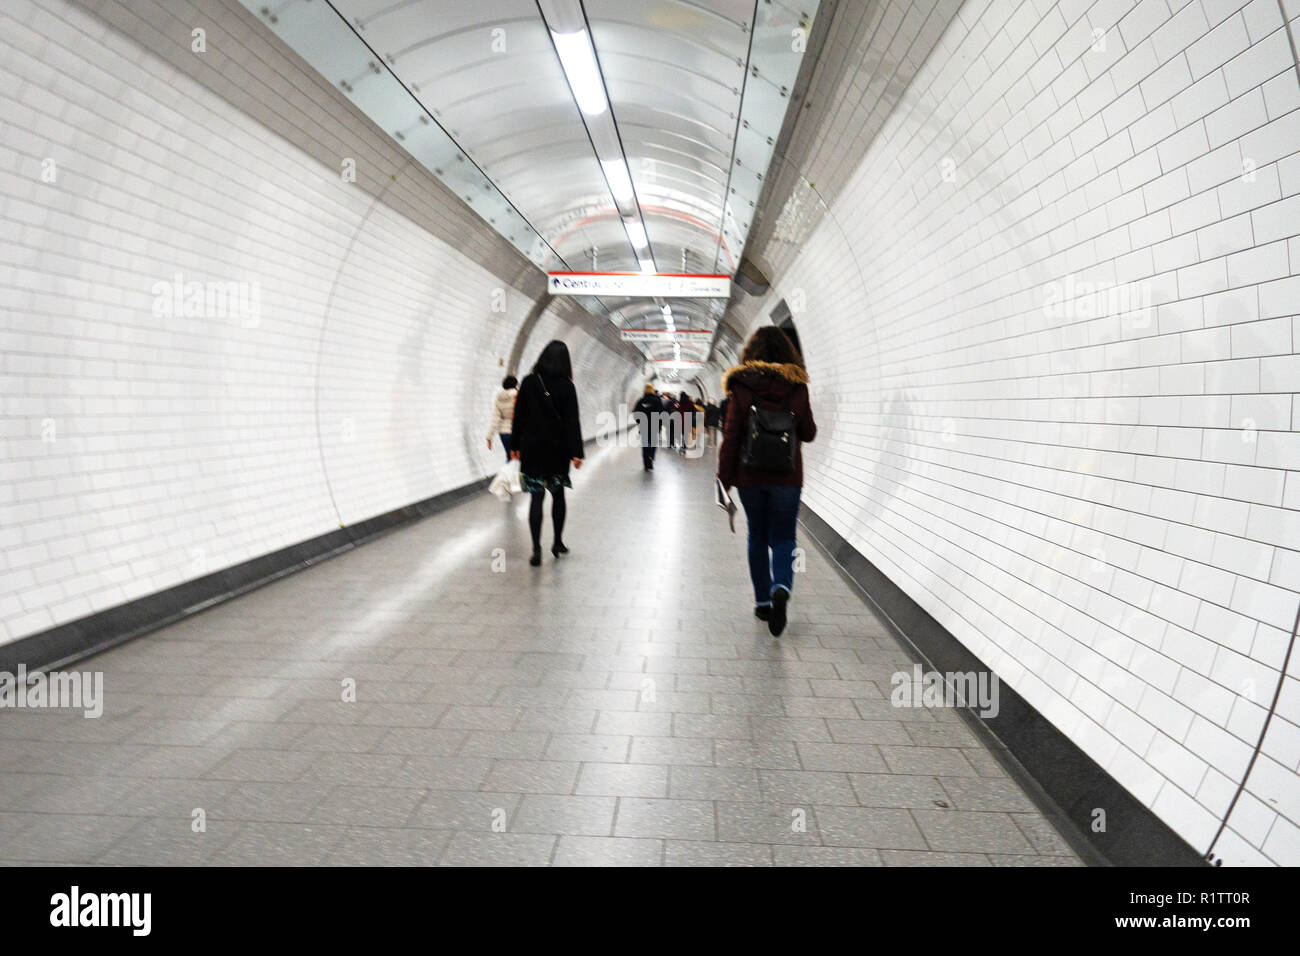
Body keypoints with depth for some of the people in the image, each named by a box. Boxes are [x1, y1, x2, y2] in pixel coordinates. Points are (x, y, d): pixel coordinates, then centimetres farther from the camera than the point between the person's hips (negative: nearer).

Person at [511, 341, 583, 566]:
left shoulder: (528, 381, -1)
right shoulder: (566, 385, -6)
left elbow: (519, 415, 2)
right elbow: (572, 421, -10)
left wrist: (515, 445, 10)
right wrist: (576, 452, -9)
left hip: (531, 446, 1)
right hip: (557, 448, -1)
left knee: (537, 498, 1)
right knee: (558, 495, 16)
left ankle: (536, 550, -5)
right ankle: (558, 543, 23)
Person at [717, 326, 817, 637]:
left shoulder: (741, 386, -5)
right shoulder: (797, 387, -3)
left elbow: (731, 436, -6)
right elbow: (809, 433, 5)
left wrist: (725, 477, 0)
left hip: (750, 476, 0)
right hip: (787, 477, 0)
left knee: (757, 536, 14)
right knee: (783, 538, 6)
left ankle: (763, 601, 16)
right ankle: (781, 588, -21)